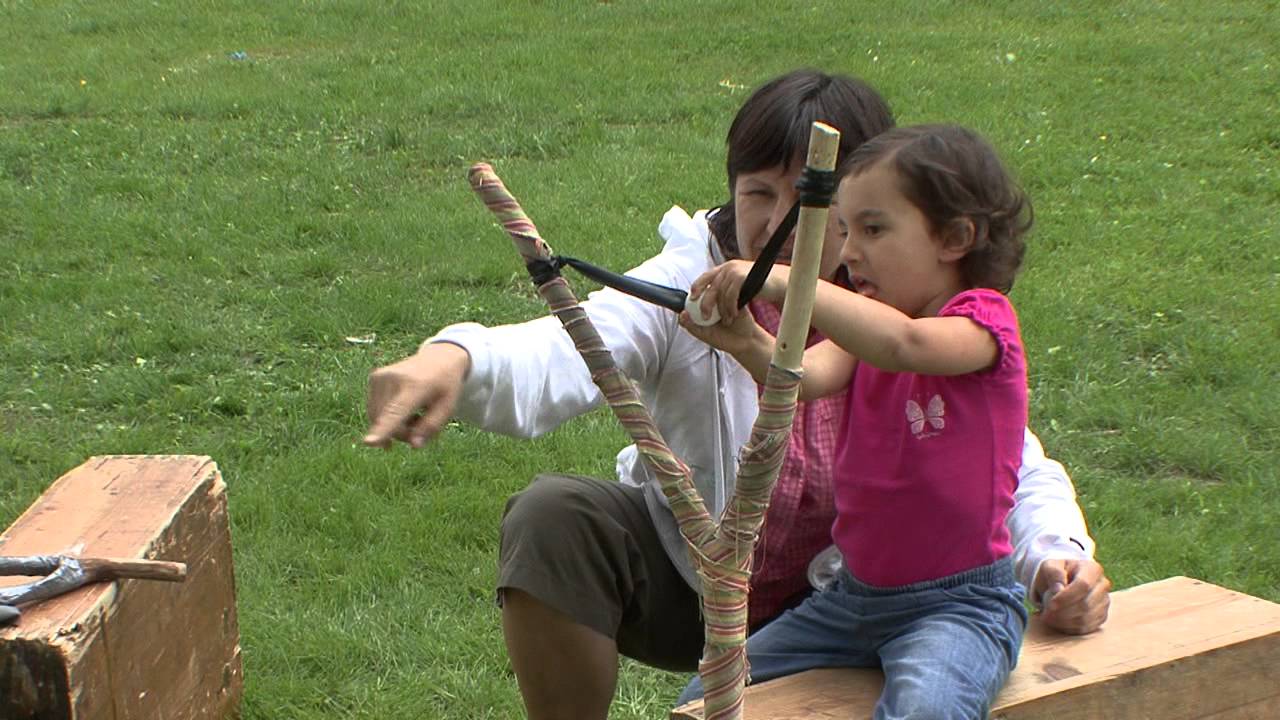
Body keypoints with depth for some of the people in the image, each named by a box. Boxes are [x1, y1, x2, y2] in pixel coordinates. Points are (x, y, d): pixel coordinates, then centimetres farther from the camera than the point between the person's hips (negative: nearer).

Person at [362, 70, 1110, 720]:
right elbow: (569, 350, -40)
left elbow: (1021, 470, -11)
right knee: (552, 517, -27)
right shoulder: (691, 281, -21)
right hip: (684, 580, 0)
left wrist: (1060, 556, -34)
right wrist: (455, 358, -62)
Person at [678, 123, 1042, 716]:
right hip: (854, 593, 7)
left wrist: (784, 281, -41)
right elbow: (808, 377, -16)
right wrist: (748, 343, -37)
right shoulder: (862, 326, 10)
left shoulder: (983, 321, -10)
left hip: (962, 603, -7)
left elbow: (902, 345, -36)